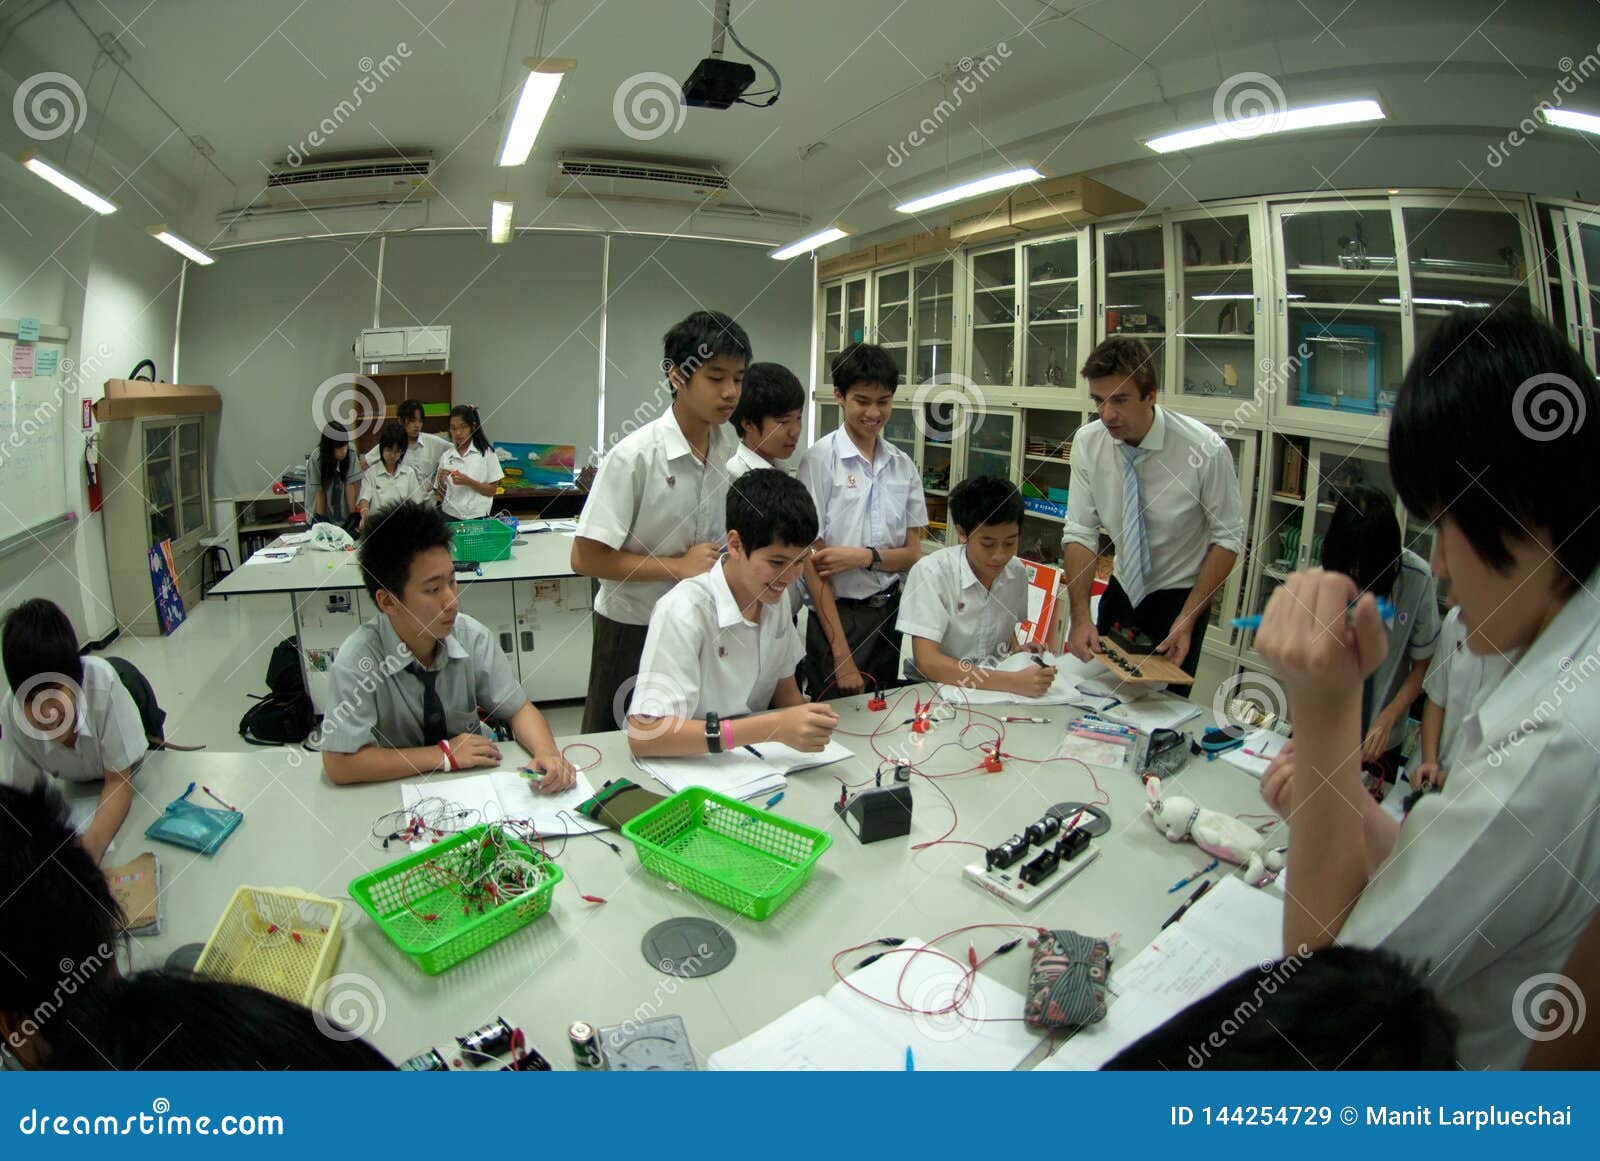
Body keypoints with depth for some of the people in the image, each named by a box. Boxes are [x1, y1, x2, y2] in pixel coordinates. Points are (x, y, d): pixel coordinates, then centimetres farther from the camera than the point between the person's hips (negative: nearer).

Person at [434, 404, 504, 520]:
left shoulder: (486, 453, -2)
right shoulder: (446, 456, 7)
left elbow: (491, 491, -2)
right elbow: (440, 496, 9)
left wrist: (468, 481, -15)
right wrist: (441, 480, -10)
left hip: (477, 518, -2)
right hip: (450, 516, 2)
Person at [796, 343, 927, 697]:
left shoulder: (903, 466, 6)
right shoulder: (820, 459, -9)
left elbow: (913, 553, 8)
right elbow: (812, 561, -12)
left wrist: (865, 557, -14)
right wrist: (842, 655, -15)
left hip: (890, 612, 5)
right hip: (837, 614, -5)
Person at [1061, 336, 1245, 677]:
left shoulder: (1206, 449, -23)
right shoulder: (1087, 443, -14)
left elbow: (1228, 538, -14)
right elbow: (1080, 532, -12)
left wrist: (1188, 620, -20)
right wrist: (1080, 617, -22)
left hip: (1181, 596, -3)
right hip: (1122, 589, 3)